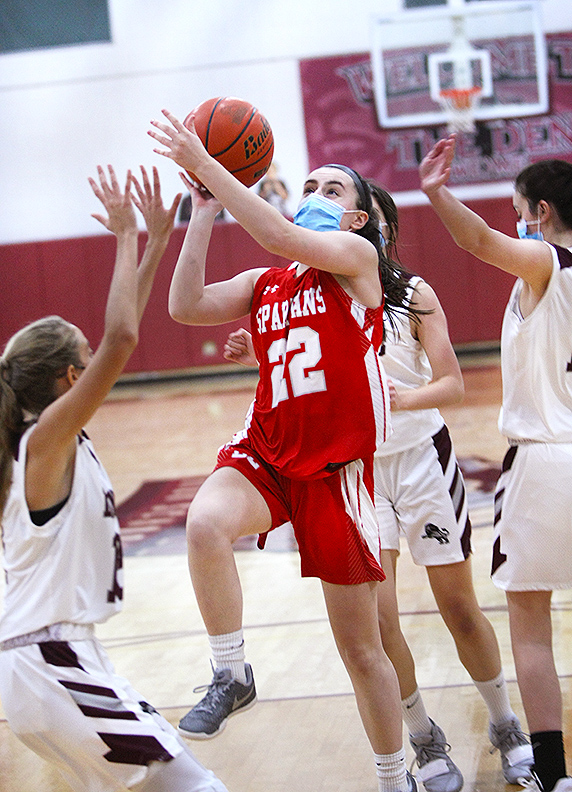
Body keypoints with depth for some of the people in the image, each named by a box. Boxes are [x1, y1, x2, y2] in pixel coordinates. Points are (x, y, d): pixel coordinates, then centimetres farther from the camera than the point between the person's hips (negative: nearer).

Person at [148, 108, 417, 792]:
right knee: (205, 522, -33)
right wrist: (203, 212, -2)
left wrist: (204, 163, -20)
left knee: (359, 645, 5)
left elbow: (279, 236, -20)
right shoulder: (263, 284, 13)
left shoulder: (357, 256, -2)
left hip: (336, 466, -4)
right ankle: (231, 676, -14)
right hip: (264, 452, 4)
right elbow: (186, 307, -2)